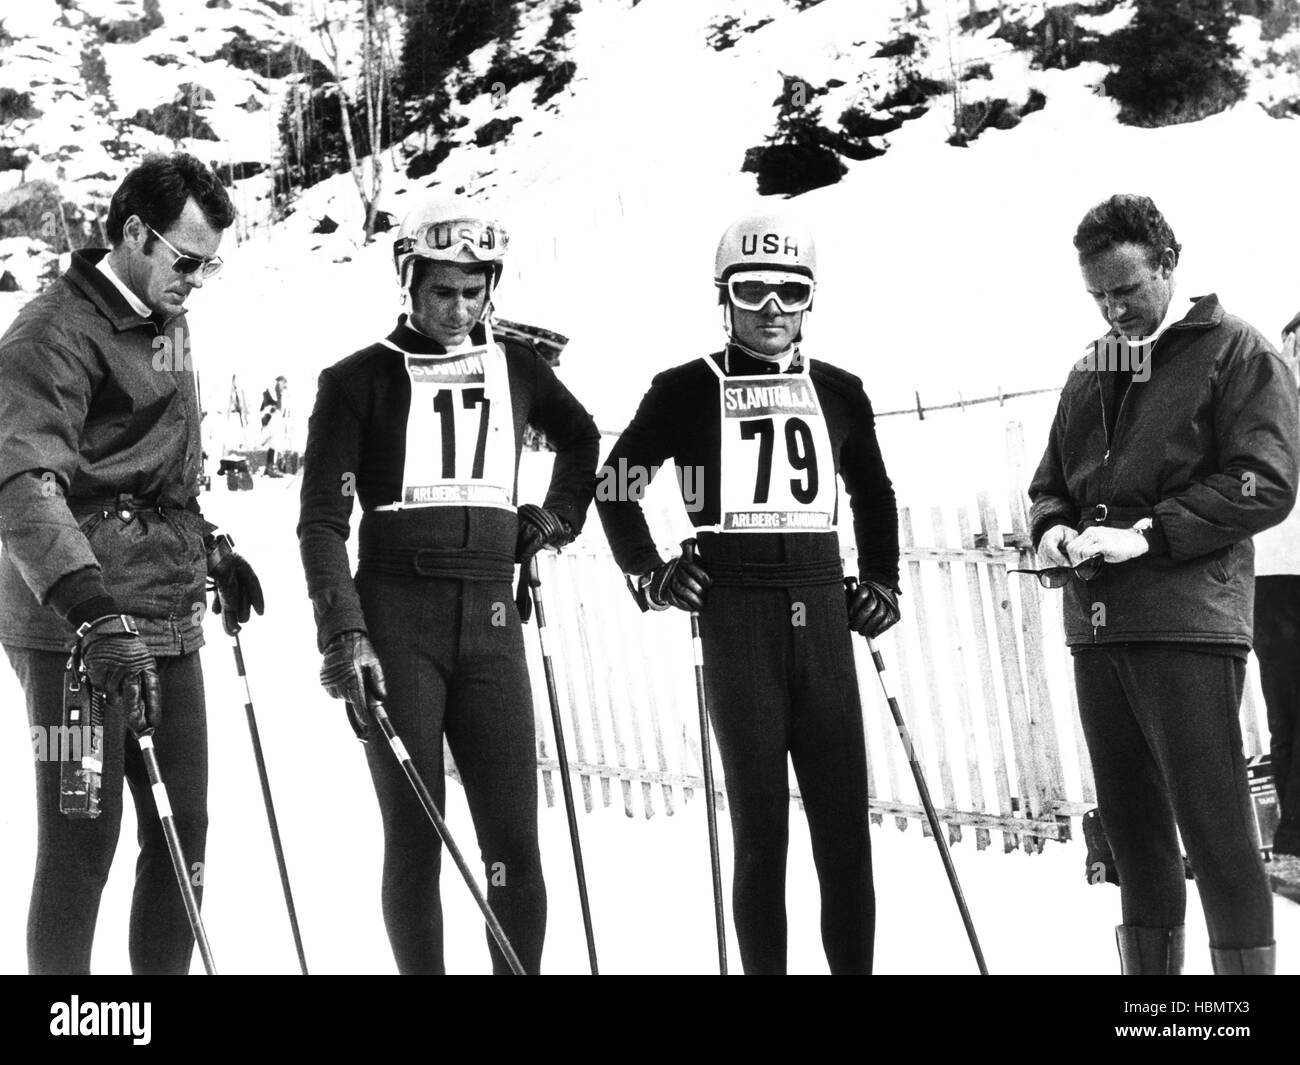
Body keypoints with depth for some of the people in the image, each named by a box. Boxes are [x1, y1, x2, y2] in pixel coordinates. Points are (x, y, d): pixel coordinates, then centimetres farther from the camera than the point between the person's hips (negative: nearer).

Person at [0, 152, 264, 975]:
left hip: (170, 620, 8)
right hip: (76, 629, -8)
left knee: (183, 835, 8)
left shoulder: (169, 325, 16)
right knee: (82, 843, -5)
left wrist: (209, 547, 29)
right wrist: (95, 611, -34)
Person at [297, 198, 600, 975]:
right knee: (416, 840, -2)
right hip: (396, 618, -3)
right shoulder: (360, 380, 0)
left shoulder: (518, 367, 10)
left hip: (490, 618, 3)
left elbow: (581, 439, 32)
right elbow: (322, 521, -4)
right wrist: (344, 636, -16)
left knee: (514, 844, -2)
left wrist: (558, 516, 16)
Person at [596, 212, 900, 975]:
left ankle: (855, 964, 6)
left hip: (822, 607, 3)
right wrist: (650, 575, 4)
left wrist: (883, 581, 17)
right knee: (760, 824, -1)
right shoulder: (688, 390, 3)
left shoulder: (838, 392, 12)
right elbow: (616, 485, 12)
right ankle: (764, 966, 6)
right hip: (735, 610, -3)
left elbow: (874, 494, 26)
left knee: (845, 818, 0)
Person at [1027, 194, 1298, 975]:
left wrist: (1147, 534, -15)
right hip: (1096, 624, 6)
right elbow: (1052, 480, 24)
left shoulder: (1236, 352, 0)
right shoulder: (1092, 370, 18)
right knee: (1132, 825, 11)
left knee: (1213, 826, -6)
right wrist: (1053, 529, 1)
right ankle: (1148, 964, 19)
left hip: (1188, 621, -6)